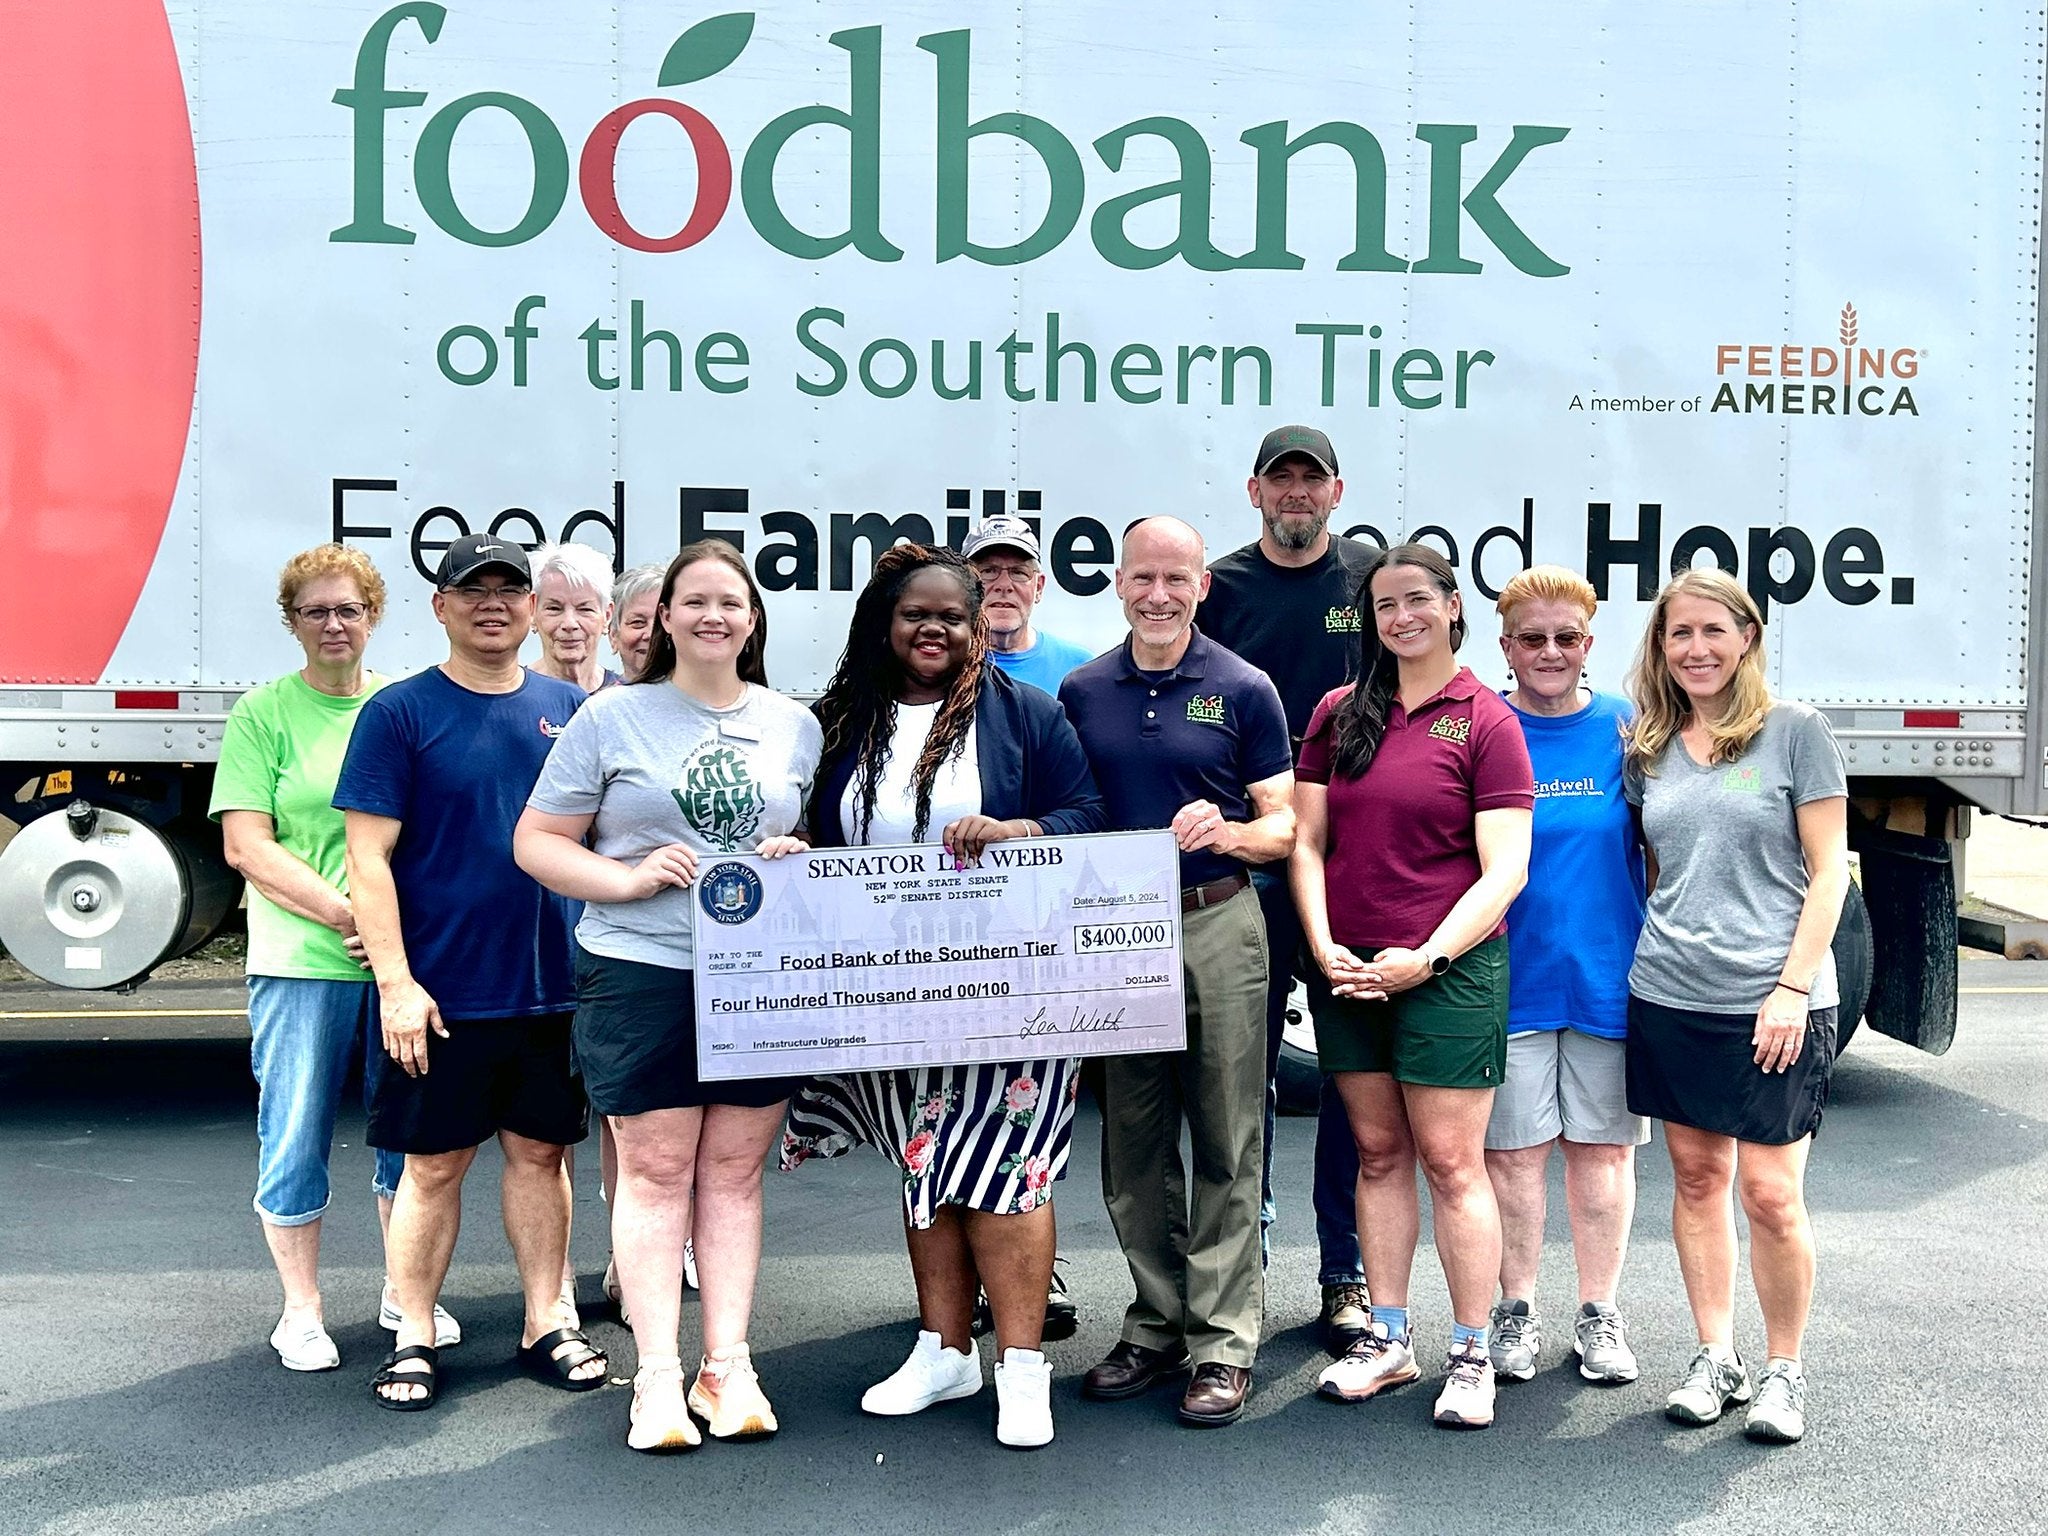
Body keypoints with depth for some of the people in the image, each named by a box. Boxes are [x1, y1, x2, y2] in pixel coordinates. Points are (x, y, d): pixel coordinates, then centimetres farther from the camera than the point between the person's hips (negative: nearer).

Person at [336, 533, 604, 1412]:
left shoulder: (570, 708, 8)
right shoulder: (400, 713, -4)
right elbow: (369, 856, -8)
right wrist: (396, 981, -15)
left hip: (552, 984, 4)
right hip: (441, 991, -3)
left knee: (540, 1150, 12)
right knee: (434, 1164, 5)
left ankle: (547, 1324, 23)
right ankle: (413, 1339, 17)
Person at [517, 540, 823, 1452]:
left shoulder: (794, 725, 12)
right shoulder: (612, 717, 3)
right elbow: (536, 842, 2)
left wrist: (801, 858, -4)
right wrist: (630, 878, -12)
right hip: (642, 973, -2)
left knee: (734, 1170, 6)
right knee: (656, 1170, -1)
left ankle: (727, 1366, 12)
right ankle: (658, 1377, 4)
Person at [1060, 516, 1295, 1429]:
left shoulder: (1242, 691, 0)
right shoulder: (1081, 693, 9)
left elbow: (1283, 824, 0)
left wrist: (1225, 832, -20)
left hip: (1217, 927, -3)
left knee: (1226, 1146, 0)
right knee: (1132, 1147, 9)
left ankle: (1222, 1344, 7)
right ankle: (1156, 1326, 22)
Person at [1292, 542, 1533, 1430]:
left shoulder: (1486, 722, -3)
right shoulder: (1339, 715, 9)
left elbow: (1505, 871, -8)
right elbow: (1308, 843, 8)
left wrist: (1426, 957, -16)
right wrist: (1324, 947, -6)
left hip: (1448, 971, -4)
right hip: (1349, 971, 4)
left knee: (1451, 1163, -2)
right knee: (1378, 1154, 12)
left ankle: (1471, 1355, 8)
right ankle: (1386, 1339, 22)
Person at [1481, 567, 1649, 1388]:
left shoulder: (1626, 728, 2)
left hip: (1607, 975, 1)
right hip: (1510, 978, -1)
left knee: (1601, 1148, 10)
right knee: (1512, 1149, 6)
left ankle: (1599, 1313, 22)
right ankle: (1515, 1311, 20)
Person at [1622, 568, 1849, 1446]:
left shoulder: (1794, 730, -1)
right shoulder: (1649, 750, 11)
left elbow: (1828, 869, -4)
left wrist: (1793, 985, -11)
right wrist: (1649, 953, 7)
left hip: (1772, 1003, -4)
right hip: (1670, 999, 4)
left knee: (1770, 1194, -4)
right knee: (1696, 1176, 10)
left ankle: (1783, 1370, 14)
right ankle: (1715, 1359, 22)